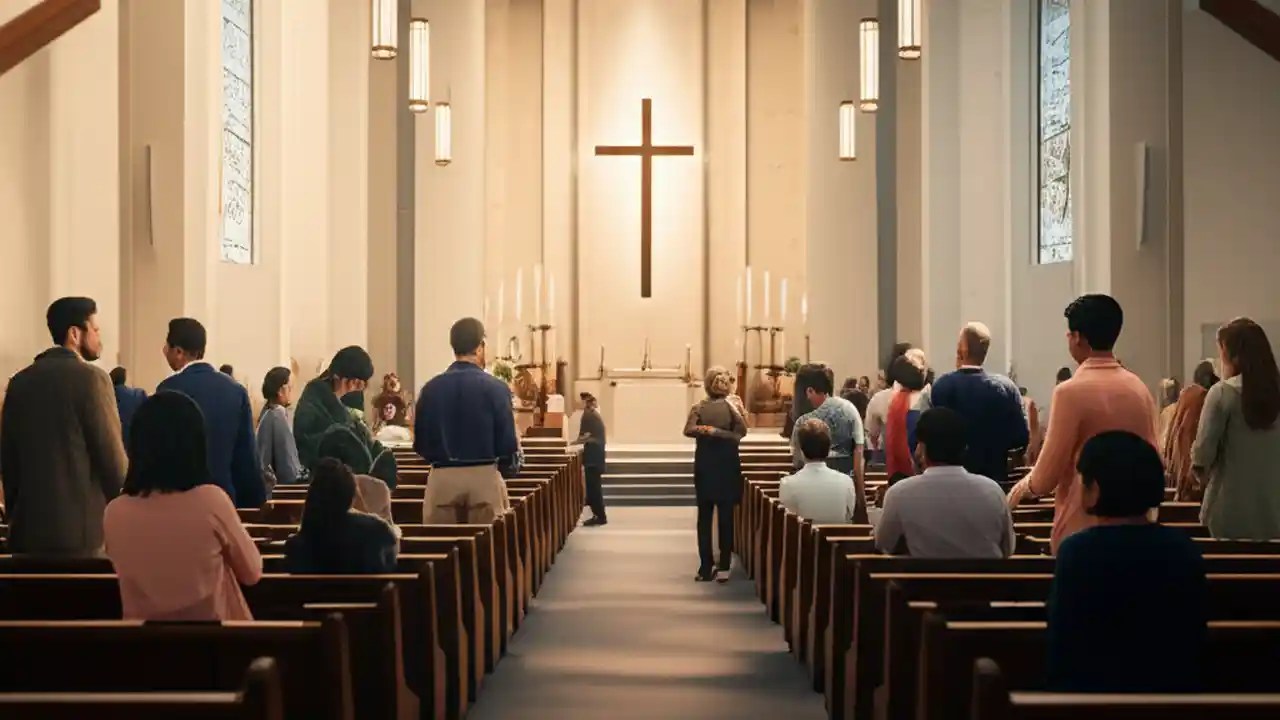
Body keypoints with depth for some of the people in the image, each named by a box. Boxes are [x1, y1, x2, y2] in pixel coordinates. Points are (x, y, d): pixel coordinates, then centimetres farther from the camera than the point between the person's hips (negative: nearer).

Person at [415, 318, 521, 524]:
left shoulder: (430, 388, 1)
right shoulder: (495, 387, -7)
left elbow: (420, 443, 5)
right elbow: (506, 442, -6)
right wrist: (514, 466, 16)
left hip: (441, 478, 3)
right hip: (484, 477, -2)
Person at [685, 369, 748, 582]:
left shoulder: (699, 408, -1)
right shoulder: (730, 406, -2)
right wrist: (720, 433, -17)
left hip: (704, 466, 0)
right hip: (727, 466, 0)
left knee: (704, 517, 4)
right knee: (726, 517, 4)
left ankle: (706, 568, 4)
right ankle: (723, 567, 4)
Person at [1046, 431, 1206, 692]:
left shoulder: (1078, 552, -17)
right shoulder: (1184, 549, -1)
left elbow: (1063, 645, -12)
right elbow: (1196, 639, 8)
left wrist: (1057, 688, 2)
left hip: (1094, 691, -5)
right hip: (1172, 691, 5)